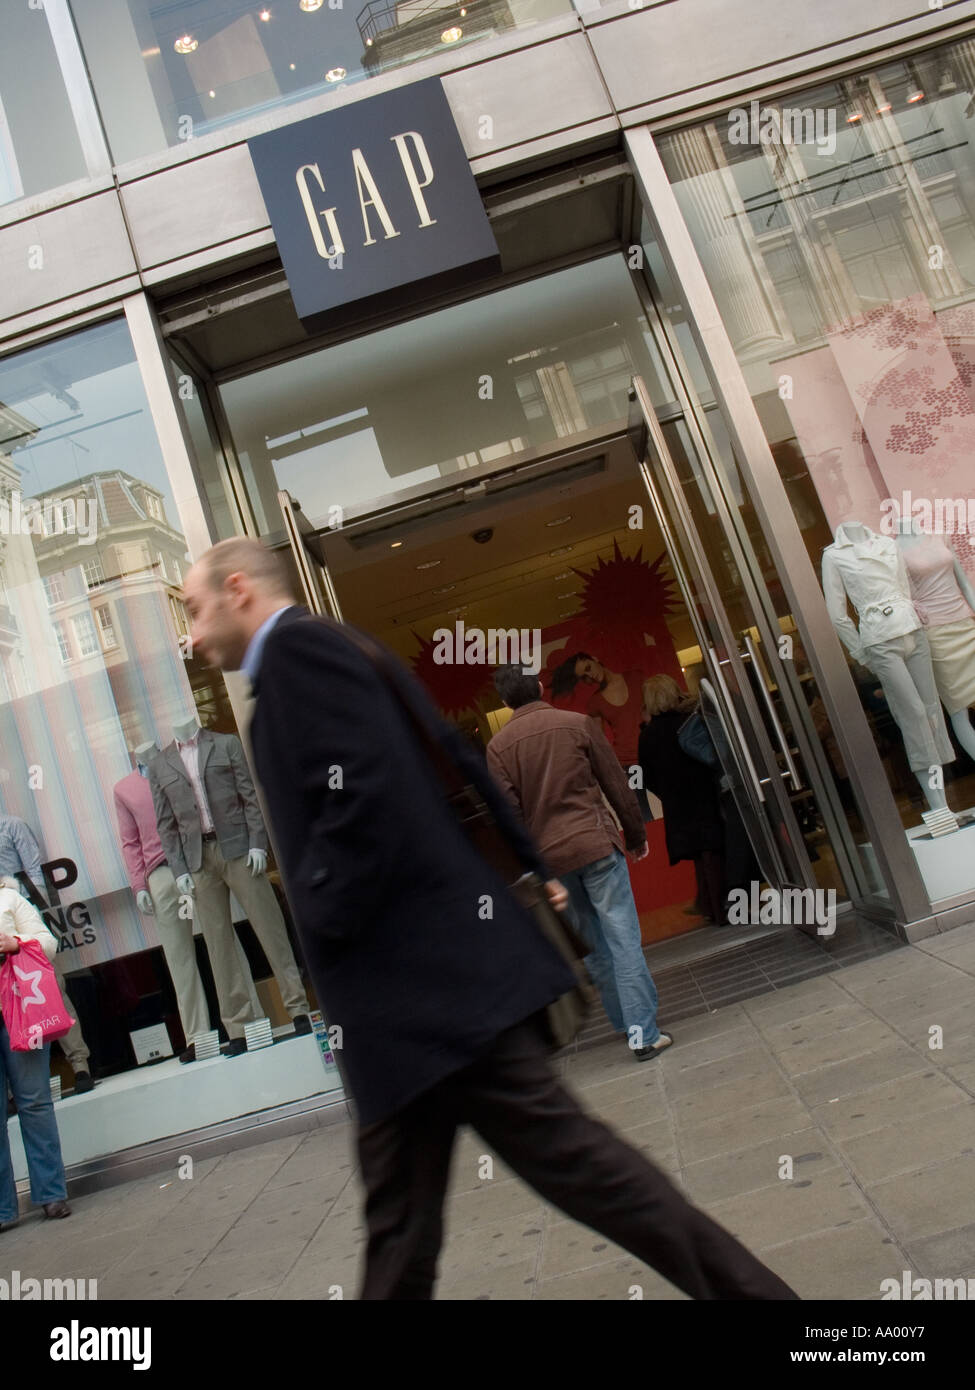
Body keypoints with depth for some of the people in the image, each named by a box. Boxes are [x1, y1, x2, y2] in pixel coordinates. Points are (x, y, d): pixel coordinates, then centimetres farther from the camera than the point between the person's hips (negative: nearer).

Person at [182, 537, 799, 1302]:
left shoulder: (297, 644, -9)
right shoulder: (334, 650, 20)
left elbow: (362, 799, -22)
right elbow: (459, 758, 18)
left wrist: (322, 922, -10)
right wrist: (530, 863, 16)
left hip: (426, 977, -10)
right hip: (427, 973, 10)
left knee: (565, 1153, -2)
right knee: (399, 1212, 18)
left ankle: (746, 1288, 12)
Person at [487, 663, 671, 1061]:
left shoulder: (498, 745, 2)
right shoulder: (578, 724, -1)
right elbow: (616, 785, 2)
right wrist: (636, 835, 13)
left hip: (550, 857, 2)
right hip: (596, 843, -2)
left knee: (593, 946, 15)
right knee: (623, 939, 0)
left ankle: (625, 1021, 26)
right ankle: (643, 1033, -1)